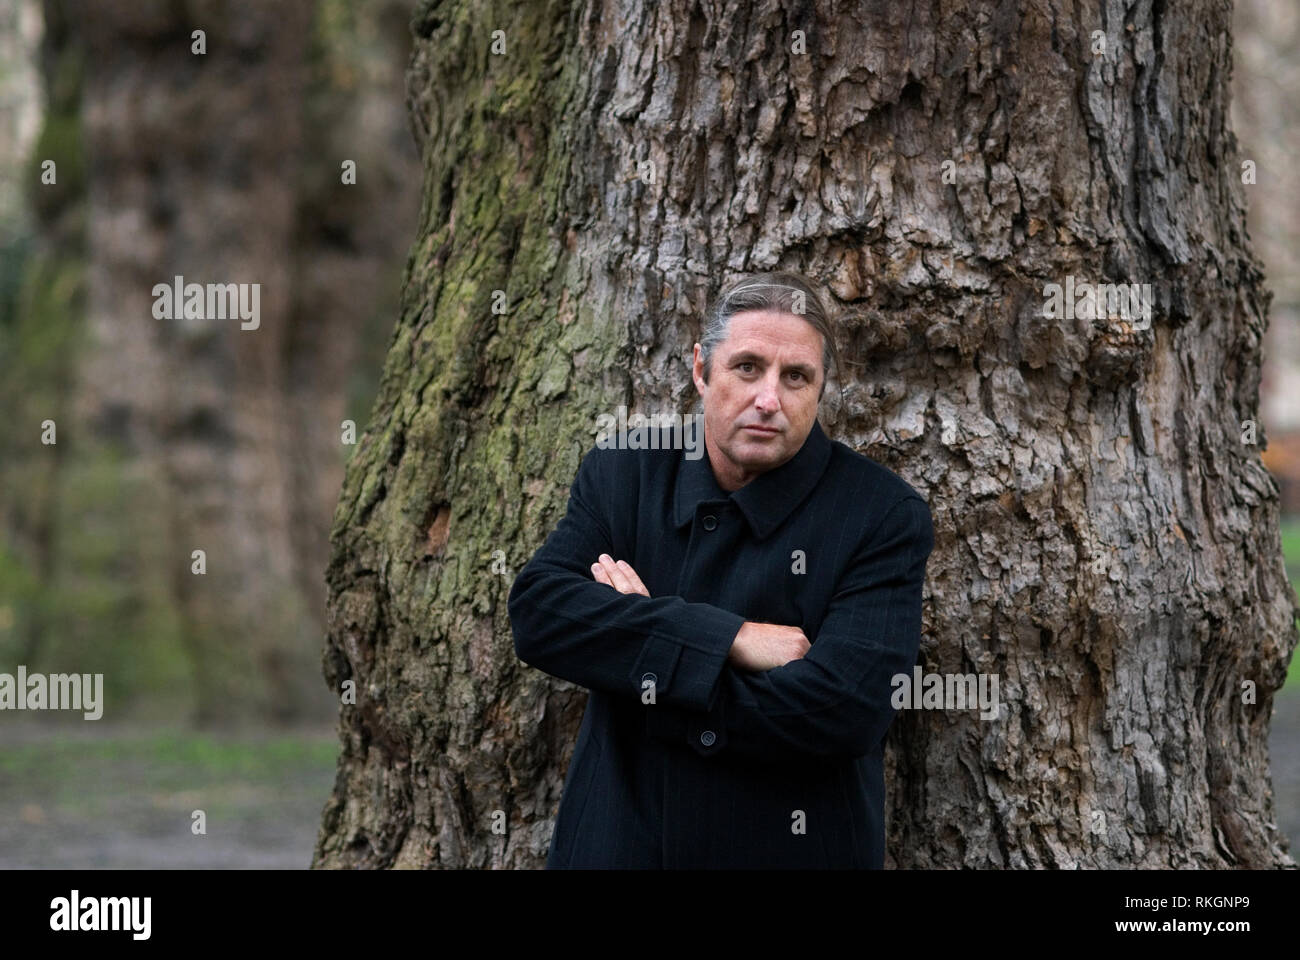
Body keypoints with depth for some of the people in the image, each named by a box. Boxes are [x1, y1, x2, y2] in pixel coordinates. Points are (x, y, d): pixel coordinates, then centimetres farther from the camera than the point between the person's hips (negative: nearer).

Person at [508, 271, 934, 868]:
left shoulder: (884, 516, -12)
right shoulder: (621, 474, 0)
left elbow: (847, 711, -23)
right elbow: (537, 611, -14)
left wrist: (645, 673, -17)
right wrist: (730, 638, -23)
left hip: (788, 848, -2)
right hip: (617, 841, 3)